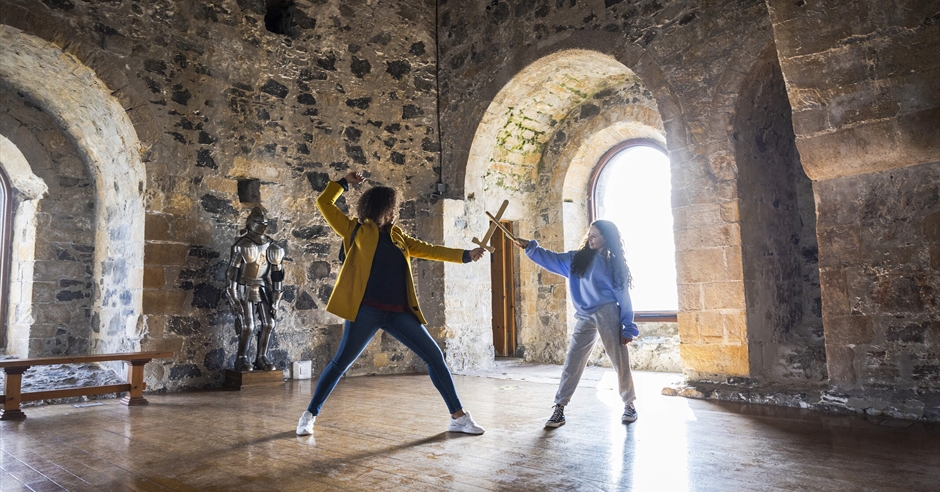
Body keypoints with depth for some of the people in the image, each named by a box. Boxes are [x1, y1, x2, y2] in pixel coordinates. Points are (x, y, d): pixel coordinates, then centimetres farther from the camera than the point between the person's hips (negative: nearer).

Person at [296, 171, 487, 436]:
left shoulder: (397, 235, 17)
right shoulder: (356, 230, 5)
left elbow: (428, 250, 15)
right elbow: (324, 203, 7)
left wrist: (465, 255, 8)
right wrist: (345, 182, 14)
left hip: (398, 312, 5)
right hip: (366, 310, -4)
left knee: (435, 356, 1)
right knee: (341, 362, 1)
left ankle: (458, 416, 10)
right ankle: (310, 415, 22)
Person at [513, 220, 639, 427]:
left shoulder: (614, 264, 2)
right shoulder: (577, 258, 10)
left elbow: (623, 297, 1)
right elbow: (552, 259, 6)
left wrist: (628, 327, -3)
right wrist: (530, 247, -8)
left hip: (607, 314, -2)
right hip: (584, 317, 3)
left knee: (620, 361, 2)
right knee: (572, 362, 0)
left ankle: (629, 405, 21)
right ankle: (559, 409, 2)